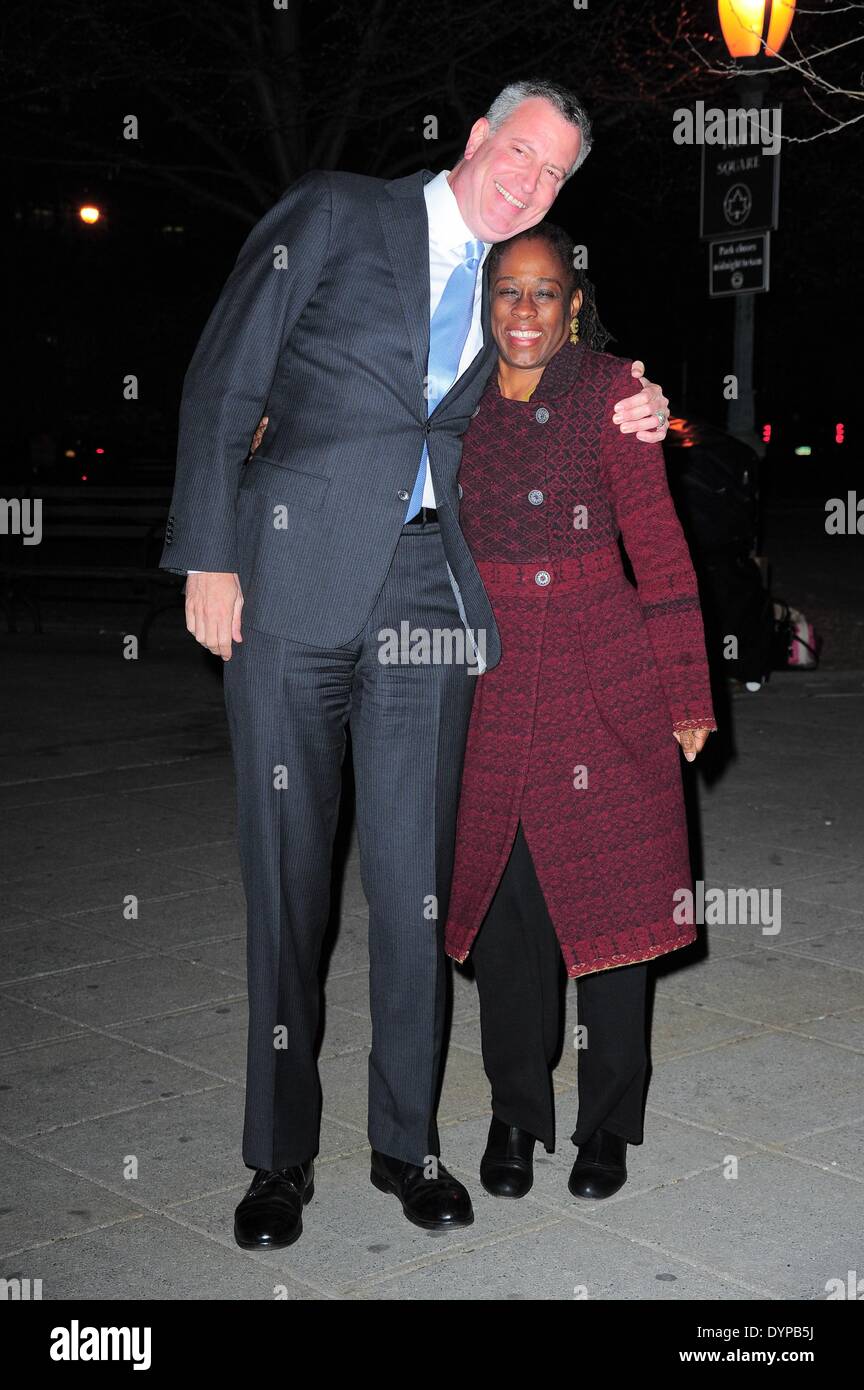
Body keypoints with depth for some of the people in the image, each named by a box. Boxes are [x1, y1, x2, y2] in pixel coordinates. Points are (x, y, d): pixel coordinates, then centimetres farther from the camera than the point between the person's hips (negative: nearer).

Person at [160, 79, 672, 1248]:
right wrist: (210, 557, -8)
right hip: (298, 574, -3)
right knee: (287, 870, 1)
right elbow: (223, 383, 0)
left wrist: (618, 427, 5)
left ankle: (407, 1139, 16)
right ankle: (280, 1153, 12)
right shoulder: (334, 214, 6)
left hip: (431, 590, 4)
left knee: (417, 875, 3)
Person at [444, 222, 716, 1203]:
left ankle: (607, 1121, 20)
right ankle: (515, 1115, 24)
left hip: (602, 677, -3)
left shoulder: (608, 390, -2)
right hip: (489, 678, 3)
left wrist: (687, 693, -8)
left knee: (610, 895, 3)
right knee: (501, 900, 7)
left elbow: (656, 539, -5)